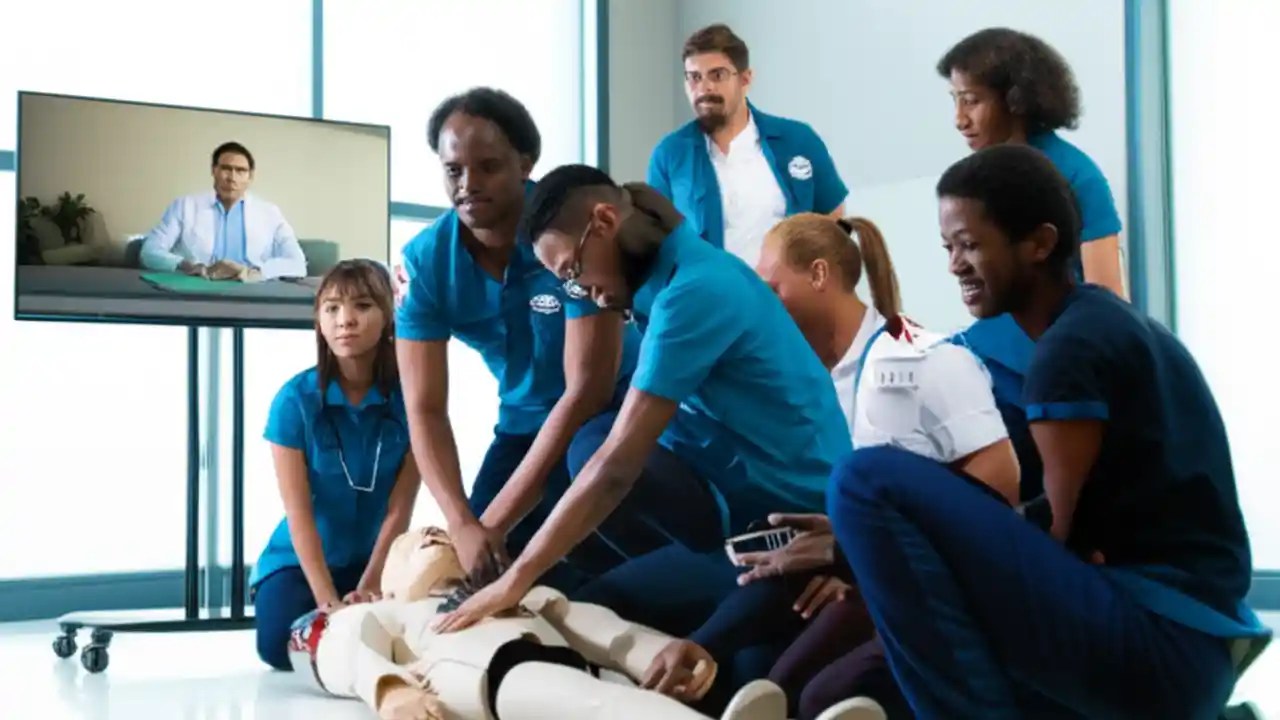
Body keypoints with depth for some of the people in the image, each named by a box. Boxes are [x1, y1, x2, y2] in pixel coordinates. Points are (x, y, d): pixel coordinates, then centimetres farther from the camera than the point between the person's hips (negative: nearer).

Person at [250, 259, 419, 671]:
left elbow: (400, 508, -12)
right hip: (300, 560, 0)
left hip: (376, 559, 0)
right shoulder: (295, 399, -15)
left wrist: (368, 587, -19)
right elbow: (298, 512, -16)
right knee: (281, 645, -25)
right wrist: (328, 600, -24)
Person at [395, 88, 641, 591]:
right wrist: (462, 525, -34)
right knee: (475, 579, -4)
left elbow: (588, 389, -29)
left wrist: (496, 521, -31)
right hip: (525, 422, 4)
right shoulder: (424, 260, -15)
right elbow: (424, 410, -15)